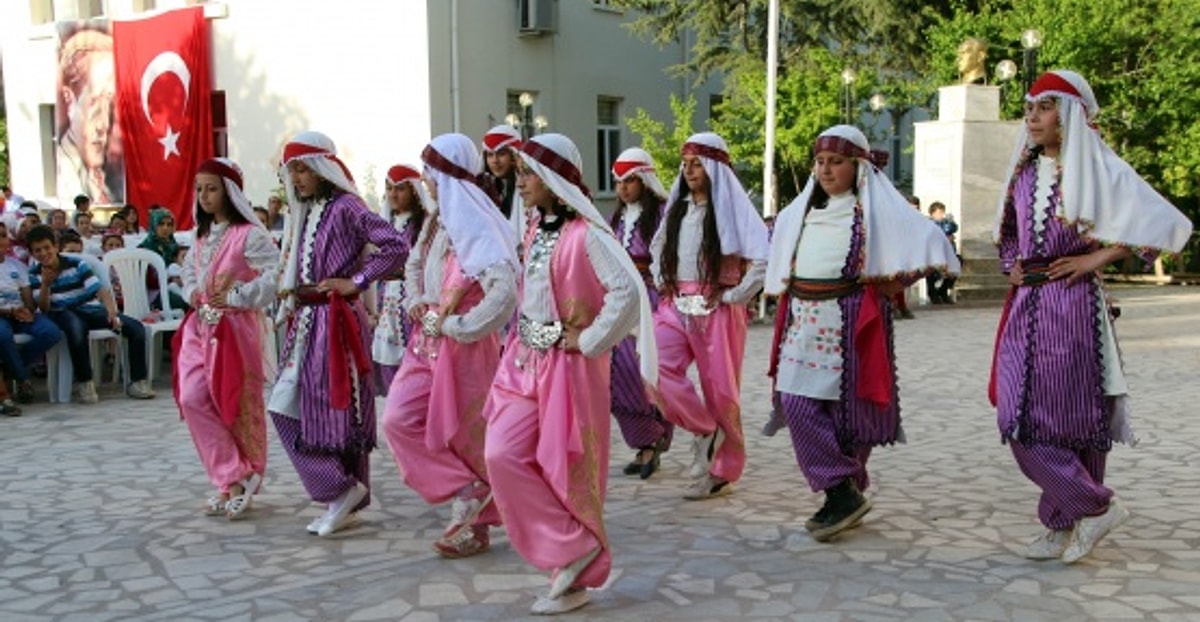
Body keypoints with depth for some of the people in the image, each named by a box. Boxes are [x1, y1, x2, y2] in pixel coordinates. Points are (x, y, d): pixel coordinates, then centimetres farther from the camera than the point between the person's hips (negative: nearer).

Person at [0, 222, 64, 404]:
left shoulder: (17, 265, 17)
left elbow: (29, 298, 8)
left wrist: (29, 311, -14)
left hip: (21, 314, 4)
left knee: (52, 332, -26)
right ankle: (23, 378, -16)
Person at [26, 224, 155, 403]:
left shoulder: (76, 264, -1)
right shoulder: (34, 274, 2)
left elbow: (100, 290, -11)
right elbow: (43, 309, -5)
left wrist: (112, 311, -30)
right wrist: (45, 284, -22)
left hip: (91, 310, 2)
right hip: (62, 314, -2)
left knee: (136, 328, -18)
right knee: (75, 327, -41)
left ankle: (137, 381, -10)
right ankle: (84, 383, -27)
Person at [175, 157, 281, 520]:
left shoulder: (249, 234, -10)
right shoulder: (203, 235, 14)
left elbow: (276, 274, -19)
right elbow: (189, 270, 28)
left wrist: (235, 295, -17)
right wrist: (194, 293, 7)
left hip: (237, 327, -7)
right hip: (202, 327, 7)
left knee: (239, 405, 1)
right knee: (192, 399, -3)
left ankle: (245, 477, 15)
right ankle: (234, 479, 4)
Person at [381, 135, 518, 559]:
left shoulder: (475, 226, -17)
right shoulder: (438, 220, 9)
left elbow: (504, 291, -30)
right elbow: (414, 264, 28)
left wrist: (456, 325, -21)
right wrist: (416, 302, 9)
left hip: (463, 347, -8)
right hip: (429, 343, 8)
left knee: (464, 436, 4)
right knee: (398, 420, 0)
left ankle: (476, 527, 21)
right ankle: (468, 494, 8)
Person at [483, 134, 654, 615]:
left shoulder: (585, 234, -16)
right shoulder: (536, 228, 10)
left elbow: (628, 291, -27)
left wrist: (589, 340, -19)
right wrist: (520, 339, 14)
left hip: (566, 366, -8)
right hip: (525, 362, 8)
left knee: (565, 468, -1)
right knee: (504, 456, 3)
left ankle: (578, 572, 15)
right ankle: (572, 553, 15)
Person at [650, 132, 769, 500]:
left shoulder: (732, 208, -6)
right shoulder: (677, 208, 12)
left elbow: (764, 259, -16)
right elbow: (658, 249, 30)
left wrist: (734, 296, -14)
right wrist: (662, 283, 15)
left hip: (716, 311, -5)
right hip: (676, 307, 5)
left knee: (720, 390, 3)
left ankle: (723, 473, 20)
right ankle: (705, 430, 2)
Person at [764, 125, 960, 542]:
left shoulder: (876, 208, -3)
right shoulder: (798, 211, 15)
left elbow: (929, 240, -8)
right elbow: (781, 243, 35)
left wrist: (894, 282, -4)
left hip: (852, 318, -6)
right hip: (804, 318, 6)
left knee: (848, 406, -3)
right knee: (797, 403, -3)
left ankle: (848, 494, 10)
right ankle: (842, 495, 5)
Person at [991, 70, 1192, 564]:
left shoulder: (1099, 170, -5)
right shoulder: (1024, 172, 13)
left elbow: (1168, 224, -11)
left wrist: (1099, 257, -11)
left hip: (1073, 305, -6)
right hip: (1025, 306, 6)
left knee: (1072, 417, -1)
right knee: (1020, 417, 2)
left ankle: (1086, 511, 16)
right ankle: (1083, 514, 14)